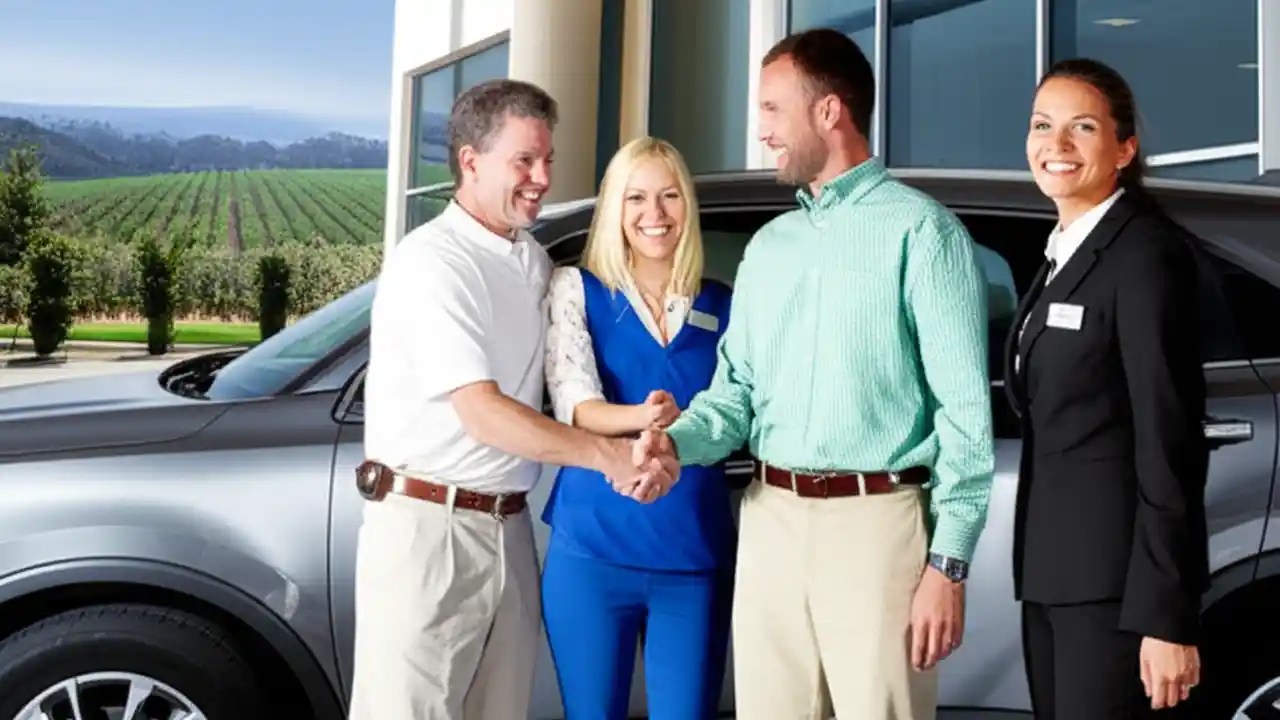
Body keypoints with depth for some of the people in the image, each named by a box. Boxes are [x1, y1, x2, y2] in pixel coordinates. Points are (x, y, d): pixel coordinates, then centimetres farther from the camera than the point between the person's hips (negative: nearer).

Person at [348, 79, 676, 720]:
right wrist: (610, 455, -22)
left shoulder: (535, 261, 12)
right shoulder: (431, 262, -14)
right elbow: (483, 414, -20)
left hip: (508, 527, 7)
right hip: (428, 526, -7)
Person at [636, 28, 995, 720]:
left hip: (875, 521, -6)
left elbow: (964, 407, -9)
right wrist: (677, 440, -8)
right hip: (770, 520, 6)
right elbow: (736, 388, 13)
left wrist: (948, 561, -13)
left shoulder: (919, 230, -4)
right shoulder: (768, 245, 16)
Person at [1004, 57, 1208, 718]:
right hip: (1052, 569, 8)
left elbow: (1169, 439, -17)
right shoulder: (1061, 254, 14)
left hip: (1113, 572, -8)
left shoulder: (1147, 252, -11)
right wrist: (1035, 572, 11)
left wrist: (1165, 616, -20)